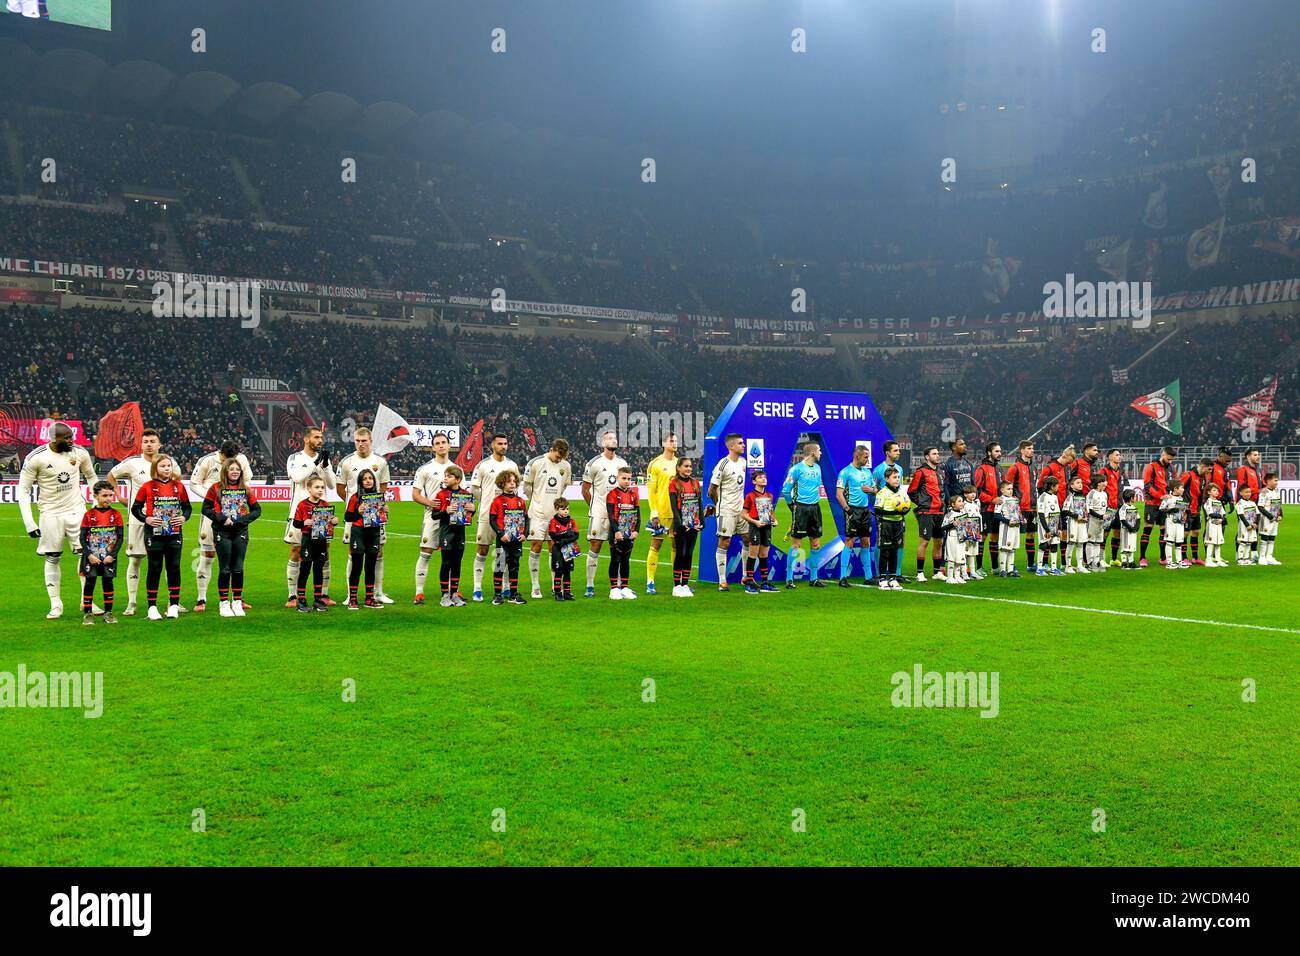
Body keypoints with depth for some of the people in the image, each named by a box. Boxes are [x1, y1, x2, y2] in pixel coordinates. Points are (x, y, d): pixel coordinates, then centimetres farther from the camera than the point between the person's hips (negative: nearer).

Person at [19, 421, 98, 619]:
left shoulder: (80, 453, -3)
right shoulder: (35, 458, -13)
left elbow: (91, 476, 15)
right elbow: (23, 491, -7)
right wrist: (29, 523, -12)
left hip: (77, 510, 2)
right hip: (51, 514, -2)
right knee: (52, 558, 4)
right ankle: (56, 605, 14)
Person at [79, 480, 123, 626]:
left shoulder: (115, 514, 2)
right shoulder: (89, 515, 0)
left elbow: (120, 537, 1)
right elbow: (83, 538, 0)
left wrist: (112, 555, -8)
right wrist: (89, 555, -11)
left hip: (109, 557, 1)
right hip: (91, 557, -1)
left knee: (108, 582, 3)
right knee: (90, 582, -2)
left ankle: (108, 613, 12)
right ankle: (87, 614, 4)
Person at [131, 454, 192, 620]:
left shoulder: (179, 486, 5)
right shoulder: (147, 487, -2)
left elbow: (187, 506, 14)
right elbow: (135, 508, 3)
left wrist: (184, 517, -5)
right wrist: (146, 519, -12)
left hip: (174, 533, 2)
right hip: (154, 533, -2)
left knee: (174, 568, 4)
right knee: (155, 569, 2)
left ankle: (174, 605, 12)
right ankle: (152, 607, 8)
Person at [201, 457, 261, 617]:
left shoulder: (245, 490, 6)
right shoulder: (216, 488, 0)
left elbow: (257, 510, 6)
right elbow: (206, 509, -3)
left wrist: (240, 520, -8)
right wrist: (222, 519, -14)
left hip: (241, 532, 2)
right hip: (222, 532, -2)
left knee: (238, 568, 5)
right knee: (225, 569, 3)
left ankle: (237, 602, 13)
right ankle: (223, 603, 10)